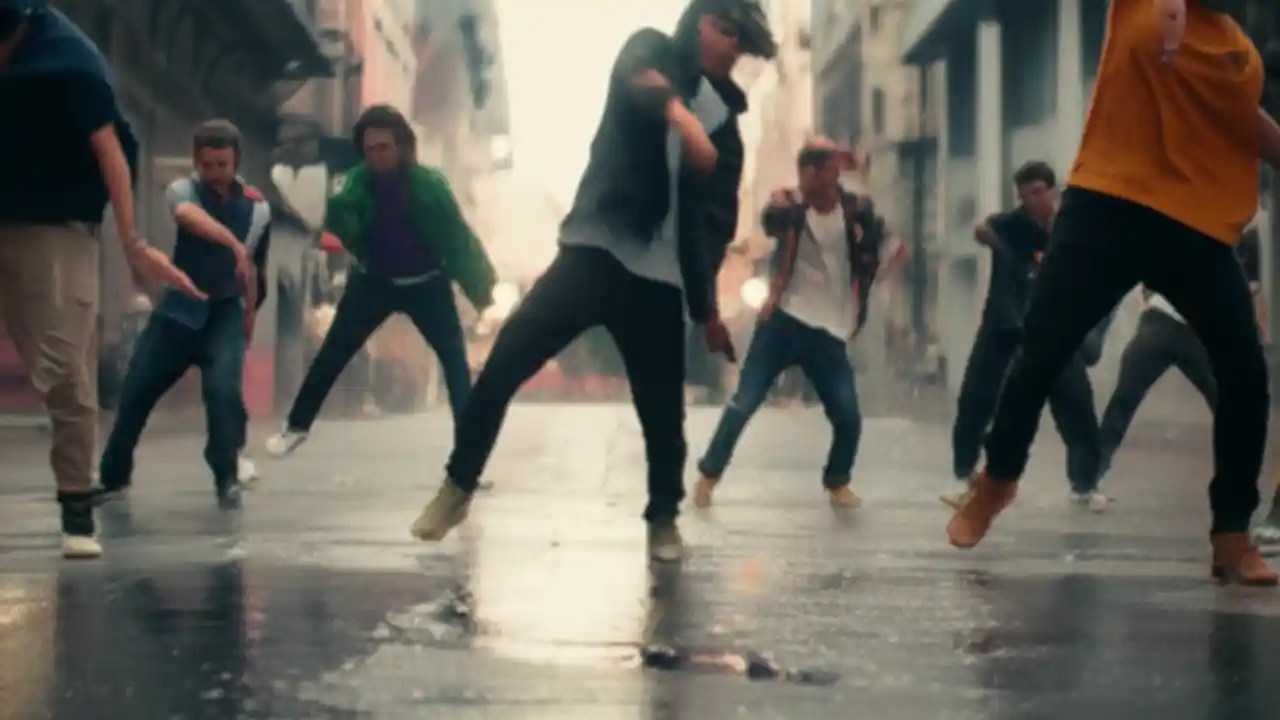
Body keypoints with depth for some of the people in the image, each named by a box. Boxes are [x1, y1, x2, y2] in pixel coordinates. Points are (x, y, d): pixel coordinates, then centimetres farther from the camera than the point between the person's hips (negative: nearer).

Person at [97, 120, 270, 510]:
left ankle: (227, 478, -3)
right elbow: (191, 217, -37)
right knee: (135, 391, 2)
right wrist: (233, 243, -54)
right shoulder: (183, 189, -11)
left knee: (224, 389, -21)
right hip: (179, 307, 0)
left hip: (225, 310, 0)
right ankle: (113, 477, 20)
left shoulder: (257, 207, -3)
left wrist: (250, 316, 17)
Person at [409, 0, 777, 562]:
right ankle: (459, 487, 1)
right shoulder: (652, 52, 5)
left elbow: (717, 218, 11)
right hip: (595, 252, -3)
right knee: (505, 361, -14)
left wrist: (708, 305, 1)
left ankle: (663, 519, 22)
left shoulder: (722, 119, 13)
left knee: (663, 409, 0)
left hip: (660, 276, 3)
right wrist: (681, 116, -43)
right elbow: (639, 79, -21)